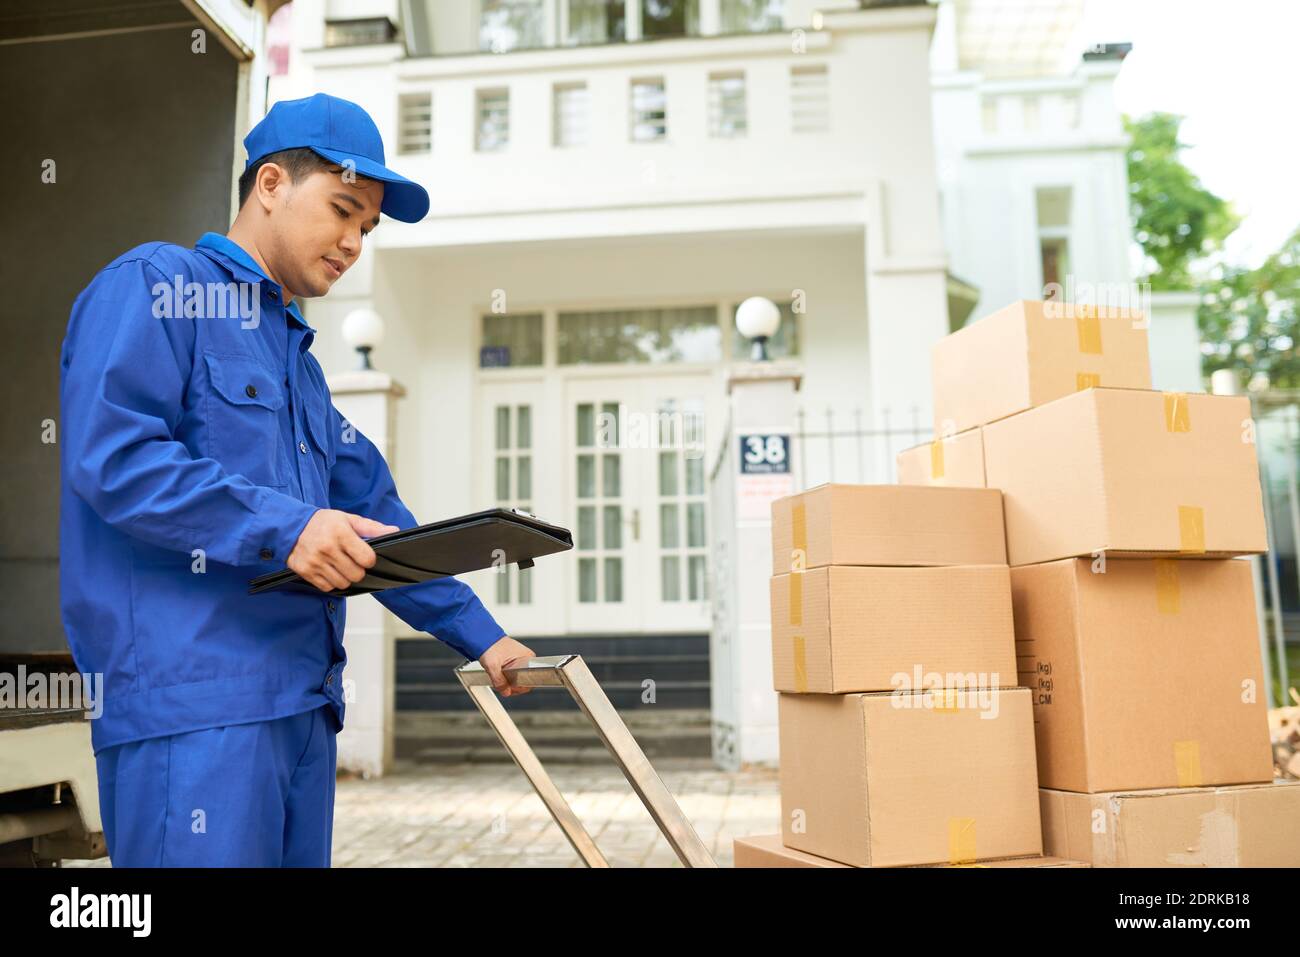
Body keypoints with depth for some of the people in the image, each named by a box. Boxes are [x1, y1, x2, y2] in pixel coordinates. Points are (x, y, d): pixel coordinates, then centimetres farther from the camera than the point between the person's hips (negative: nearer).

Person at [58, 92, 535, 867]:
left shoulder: (297, 357, 24)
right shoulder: (152, 286, 0)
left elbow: (373, 514, 22)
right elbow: (111, 455, -15)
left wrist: (476, 632, 18)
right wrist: (281, 527, -21)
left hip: (304, 702, 8)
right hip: (192, 697, -8)